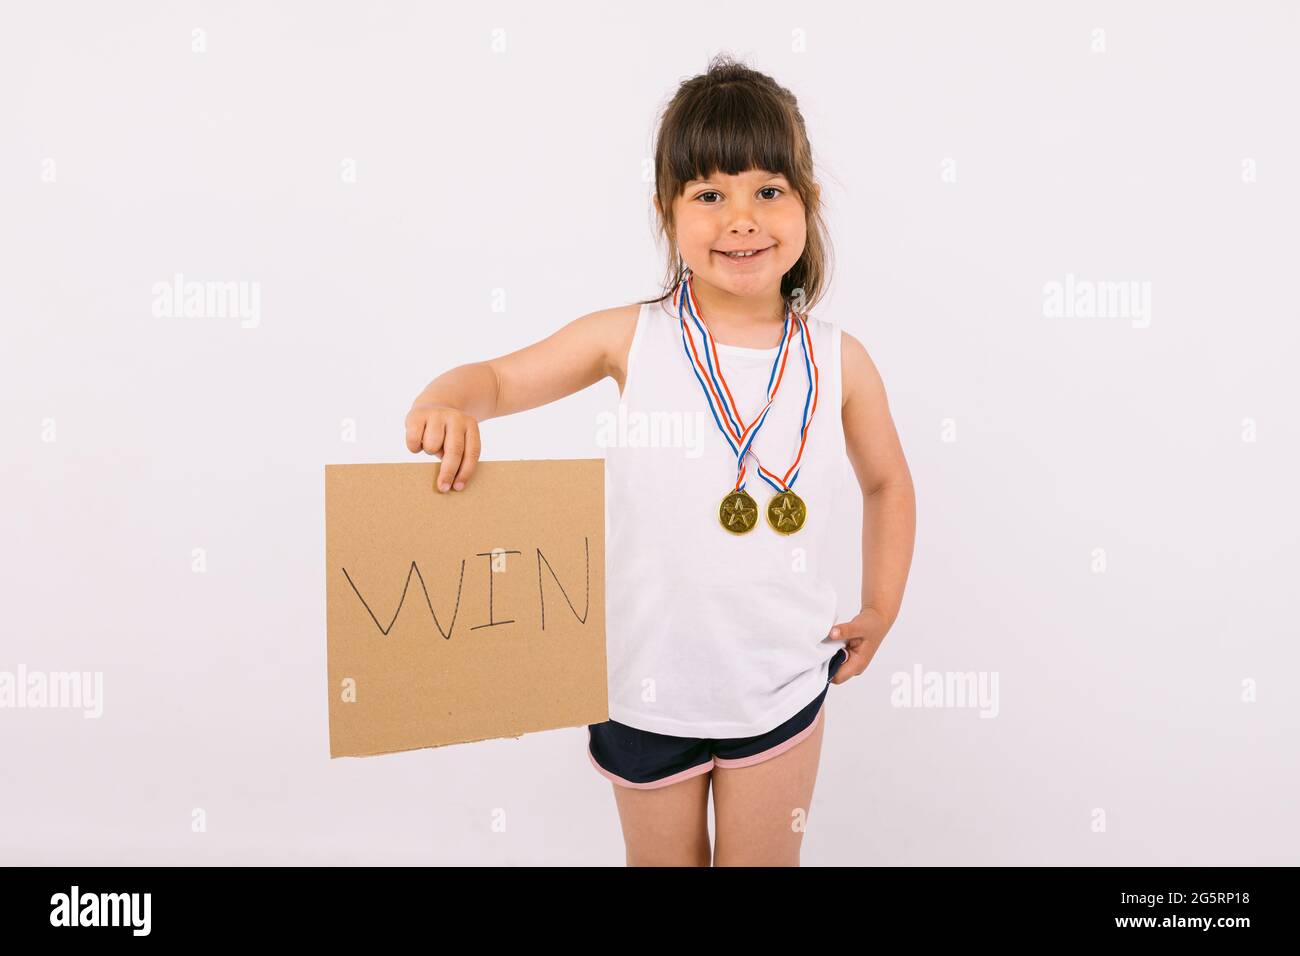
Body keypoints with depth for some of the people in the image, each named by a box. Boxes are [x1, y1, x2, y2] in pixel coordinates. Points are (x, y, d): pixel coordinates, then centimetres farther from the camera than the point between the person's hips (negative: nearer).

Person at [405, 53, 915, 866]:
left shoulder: (840, 362, -7)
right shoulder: (632, 339, -11)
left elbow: (887, 482, 10)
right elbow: (499, 378, -2)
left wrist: (882, 609, 7)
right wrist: (448, 403, -24)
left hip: (781, 684, 0)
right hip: (648, 680, 0)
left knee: (763, 861, 20)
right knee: (662, 858, 22)